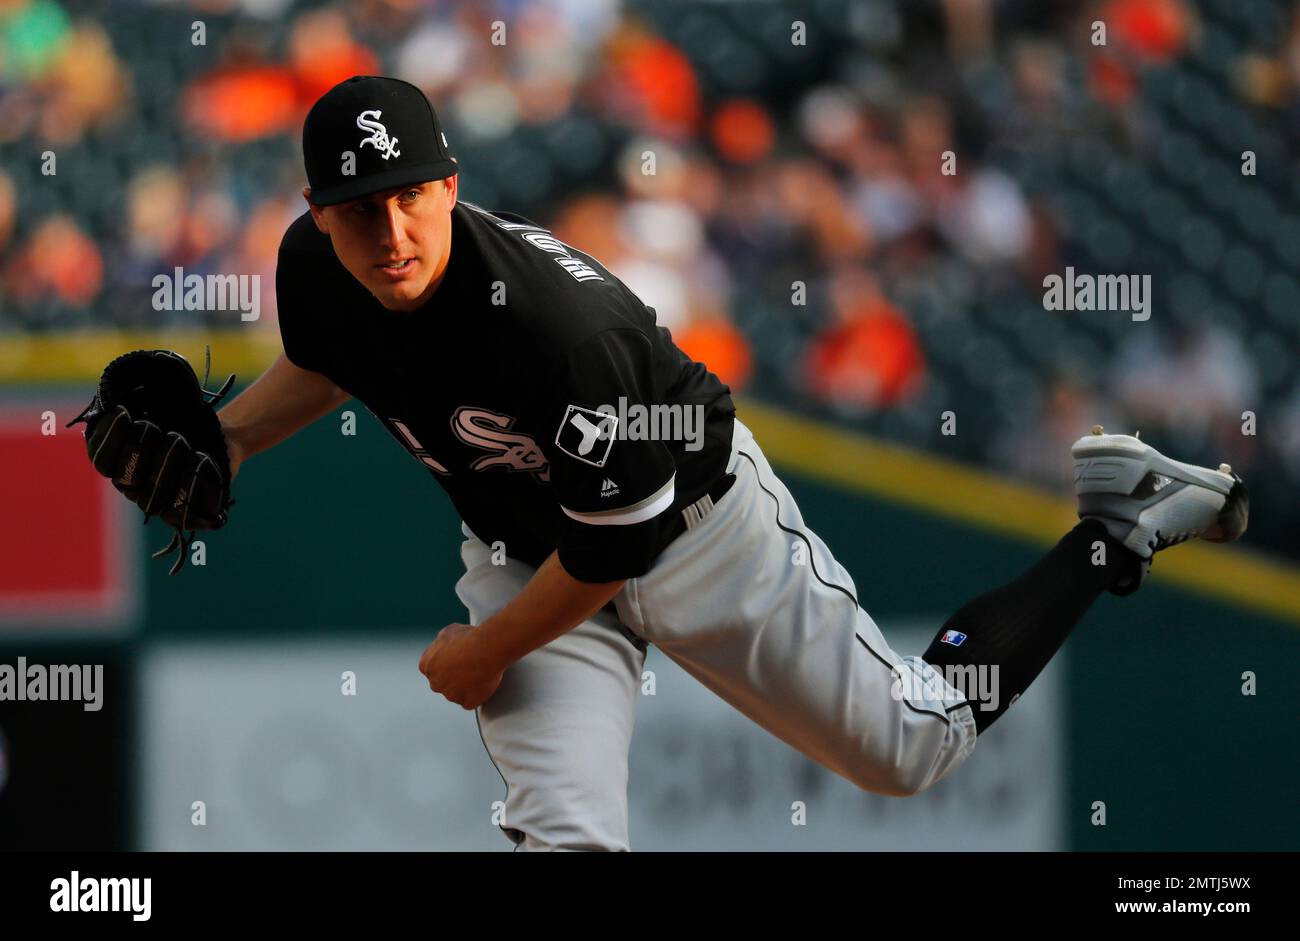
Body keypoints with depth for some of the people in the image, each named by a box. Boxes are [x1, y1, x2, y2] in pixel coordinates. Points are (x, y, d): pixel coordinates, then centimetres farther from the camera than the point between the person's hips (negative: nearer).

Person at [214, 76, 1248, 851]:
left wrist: (485, 655, -16)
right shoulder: (314, 272, -17)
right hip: (522, 553, 5)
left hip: (696, 521, -5)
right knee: (566, 836, -16)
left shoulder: (554, 320, -39)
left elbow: (616, 543, -27)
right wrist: (226, 442, -5)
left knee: (912, 744, 9)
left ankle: (1116, 530, 27)